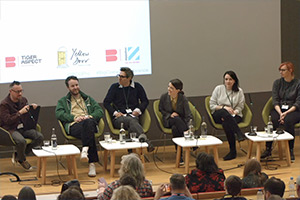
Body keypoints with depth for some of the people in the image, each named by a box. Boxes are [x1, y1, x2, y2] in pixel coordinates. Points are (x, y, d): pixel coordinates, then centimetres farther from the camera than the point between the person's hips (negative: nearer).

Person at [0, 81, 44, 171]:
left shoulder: (23, 100, 10)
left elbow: (30, 116, 19)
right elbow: (7, 120, -20)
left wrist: (33, 108, -3)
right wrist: (20, 112, -26)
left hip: (24, 127, 7)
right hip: (11, 129, -7)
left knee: (40, 137, -17)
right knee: (21, 141, -37)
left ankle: (18, 155, -2)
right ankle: (22, 160, -3)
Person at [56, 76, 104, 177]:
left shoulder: (88, 99, 33)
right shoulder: (63, 101, 28)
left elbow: (100, 111, 18)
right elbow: (59, 114, 6)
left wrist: (90, 116, -5)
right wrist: (74, 118, -8)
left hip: (90, 123, 2)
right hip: (73, 126, -2)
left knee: (87, 123, -41)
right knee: (89, 133, -39)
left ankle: (85, 149, -56)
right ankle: (92, 162, -50)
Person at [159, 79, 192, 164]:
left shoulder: (183, 99, -9)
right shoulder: (164, 97, -4)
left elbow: (188, 115, -11)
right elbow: (161, 110, 12)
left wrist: (189, 127, -27)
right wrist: (170, 115, -7)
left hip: (181, 122, -1)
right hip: (168, 121, 1)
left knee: (175, 128, -37)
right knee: (177, 119, -35)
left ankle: (179, 156, -31)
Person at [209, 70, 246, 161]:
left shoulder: (239, 91, 9)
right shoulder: (218, 89, 7)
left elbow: (240, 107, 5)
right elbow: (211, 105, 4)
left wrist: (234, 112, -16)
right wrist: (224, 107, -10)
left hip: (235, 116, 0)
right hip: (218, 115, 0)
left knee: (226, 123, -37)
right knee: (224, 112, -39)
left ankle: (233, 151, -33)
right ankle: (239, 134, -47)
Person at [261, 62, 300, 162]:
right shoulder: (277, 83, 8)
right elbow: (275, 101, 1)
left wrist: (286, 113, -19)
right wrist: (280, 113, -17)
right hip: (278, 109, 3)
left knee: (288, 121, -36)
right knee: (272, 121, -31)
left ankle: (291, 151, -27)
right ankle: (268, 149, -24)